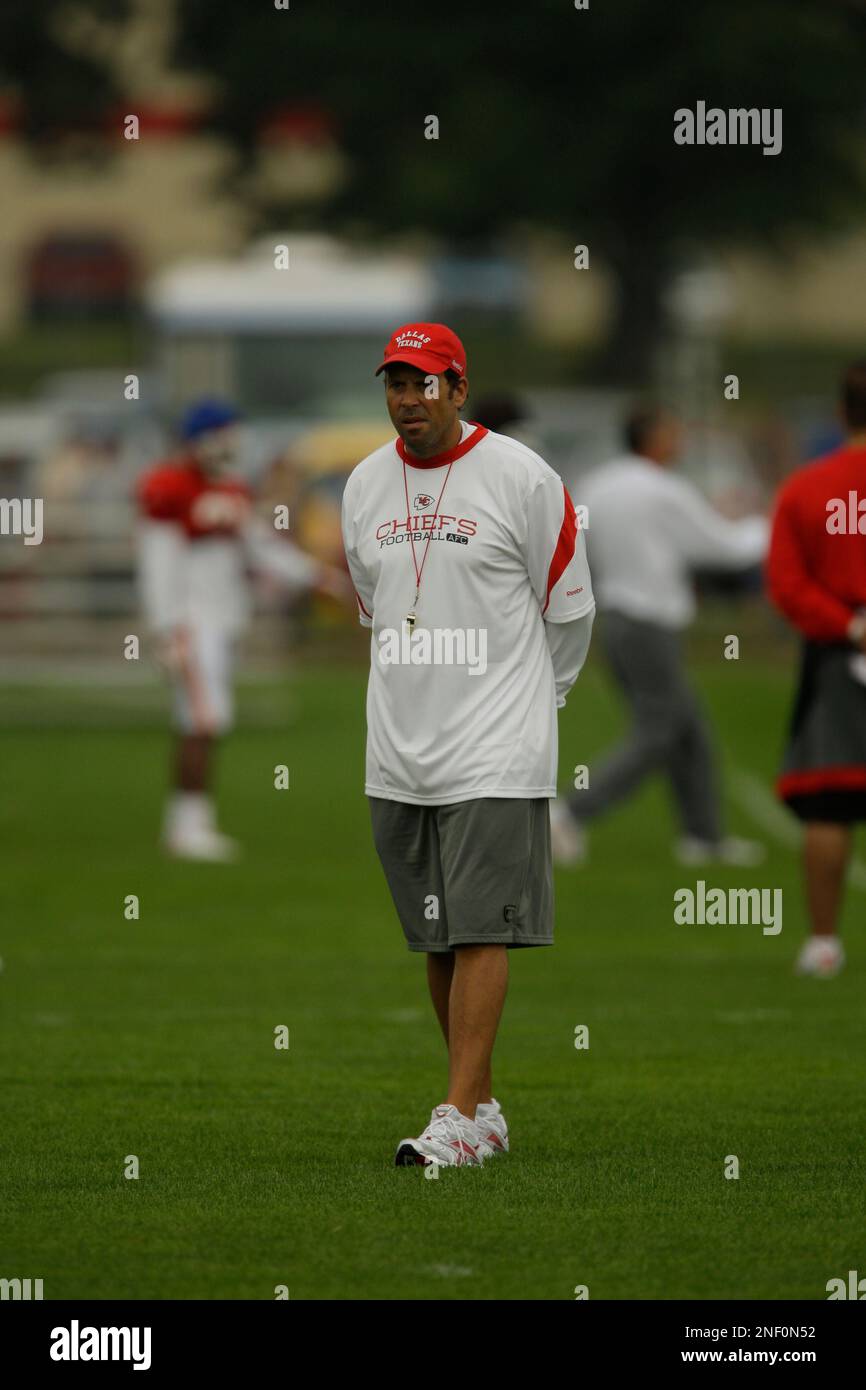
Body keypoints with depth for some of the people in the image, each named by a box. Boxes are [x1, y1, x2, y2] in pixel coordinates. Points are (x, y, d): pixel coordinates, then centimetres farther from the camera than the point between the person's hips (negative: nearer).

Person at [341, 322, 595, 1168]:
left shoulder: (521, 478, -6)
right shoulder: (364, 485, 10)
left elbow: (569, 607, 4)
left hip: (495, 750, -6)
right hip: (398, 750, 6)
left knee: (481, 932, -10)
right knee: (436, 937, 7)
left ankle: (459, 1118, -14)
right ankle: (485, 1110, 15)